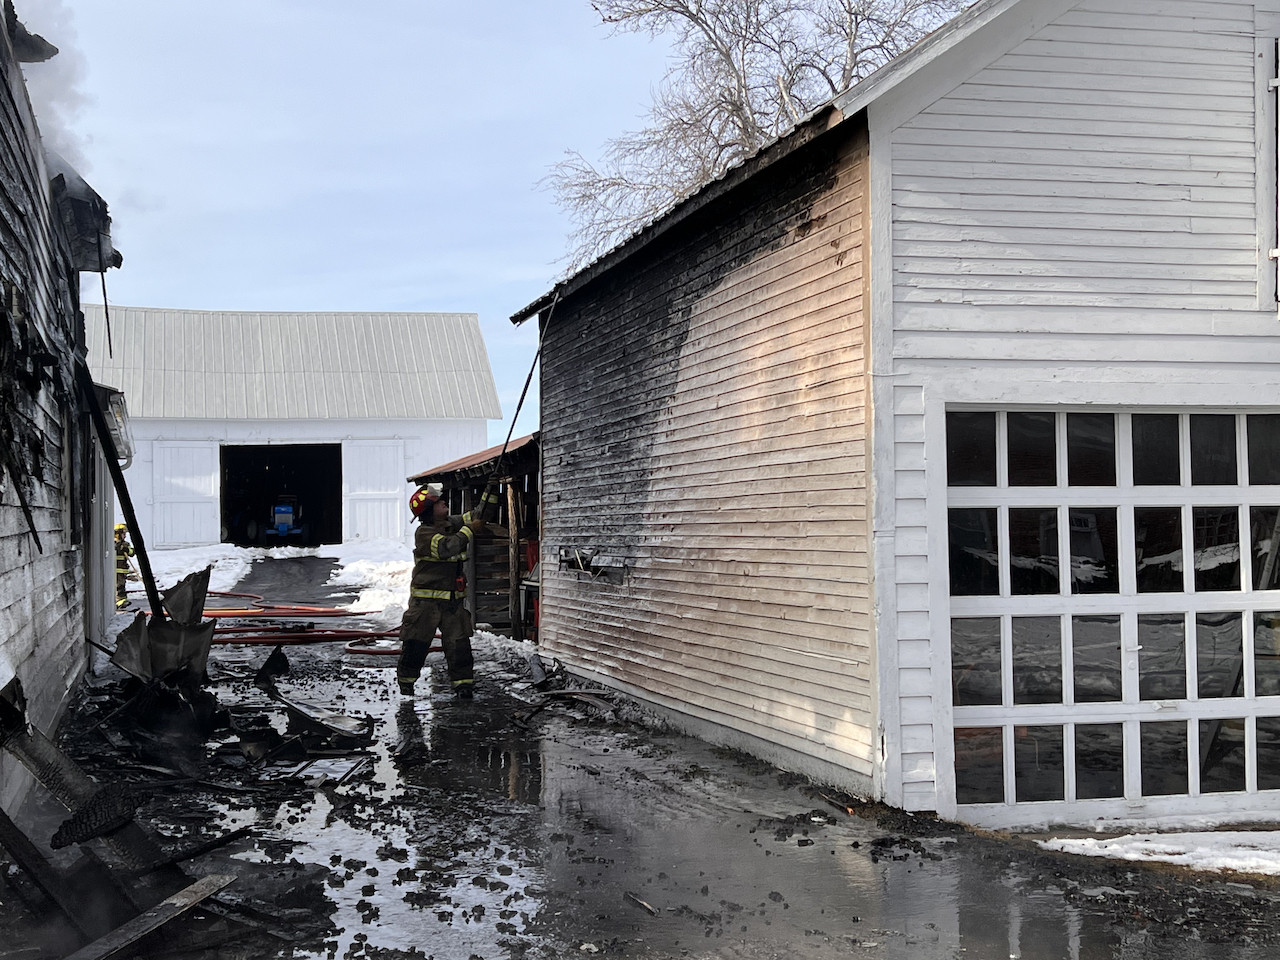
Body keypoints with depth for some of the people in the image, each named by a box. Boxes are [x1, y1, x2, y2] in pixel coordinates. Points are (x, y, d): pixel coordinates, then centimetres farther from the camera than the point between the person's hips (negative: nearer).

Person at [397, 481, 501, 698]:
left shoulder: (453, 524, 9)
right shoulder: (424, 533, -13)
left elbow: (479, 515, 13)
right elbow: (445, 547, -28)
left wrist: (491, 488, 3)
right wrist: (470, 530, -20)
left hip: (453, 599, 6)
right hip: (426, 601, -6)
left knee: (459, 643, -1)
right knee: (416, 643, 3)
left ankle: (463, 682, 3)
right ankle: (405, 682, 17)